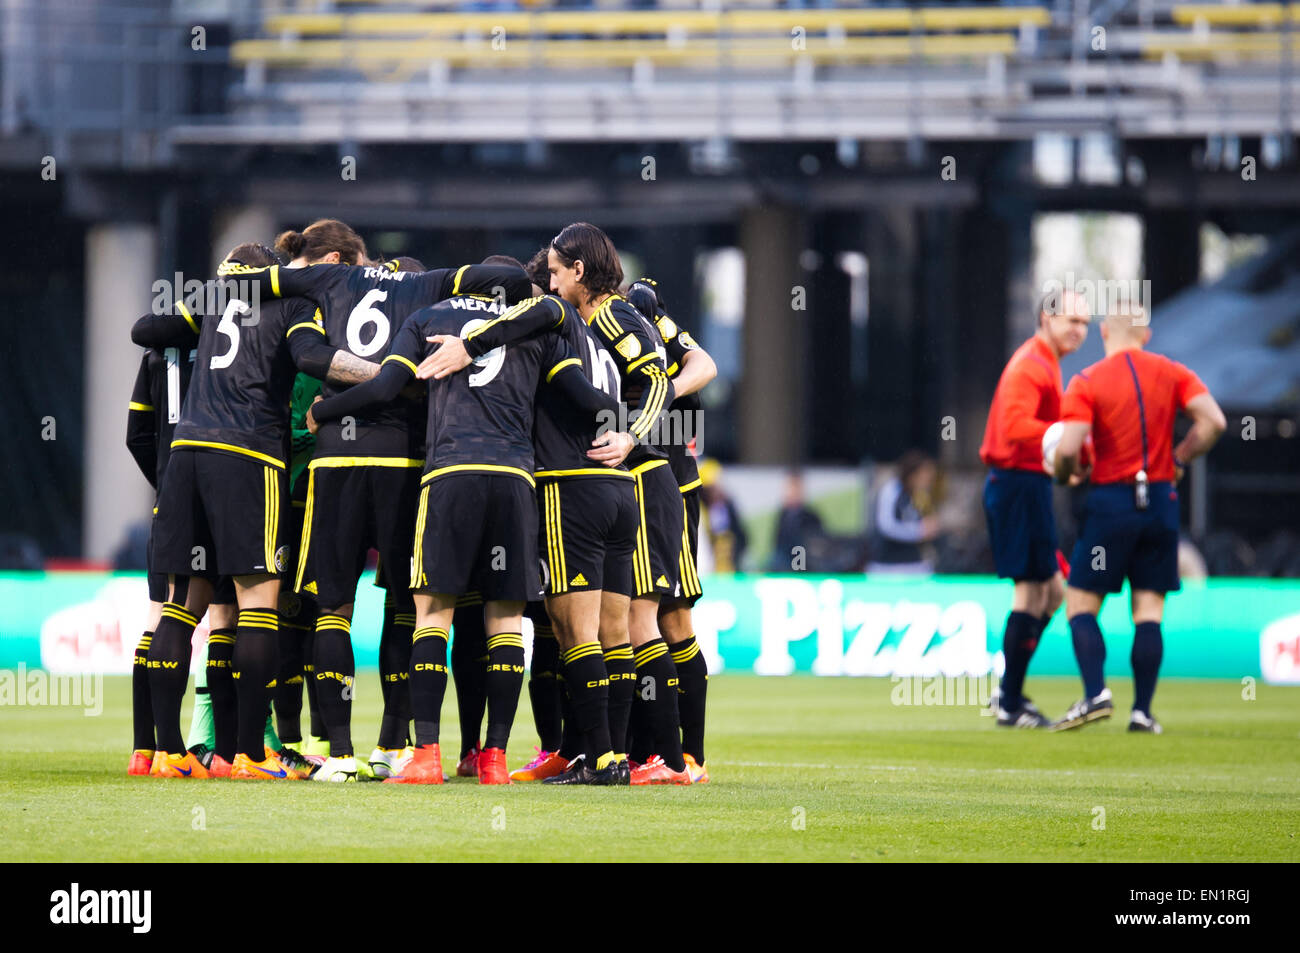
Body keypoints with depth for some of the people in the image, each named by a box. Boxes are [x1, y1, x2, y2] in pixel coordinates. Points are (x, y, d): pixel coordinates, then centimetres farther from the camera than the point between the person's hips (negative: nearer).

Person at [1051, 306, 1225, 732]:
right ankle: (1142, 710, 1)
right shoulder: (1171, 374, 5)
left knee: (1080, 602, 5)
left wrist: (1064, 473, 7)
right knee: (1149, 609, 7)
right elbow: (1213, 422, -5)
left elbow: (1068, 448, -15)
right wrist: (1178, 459, 7)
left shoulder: (1087, 382, -5)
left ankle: (1095, 694, -12)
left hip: (1110, 501, -3)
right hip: (1161, 501, 3)